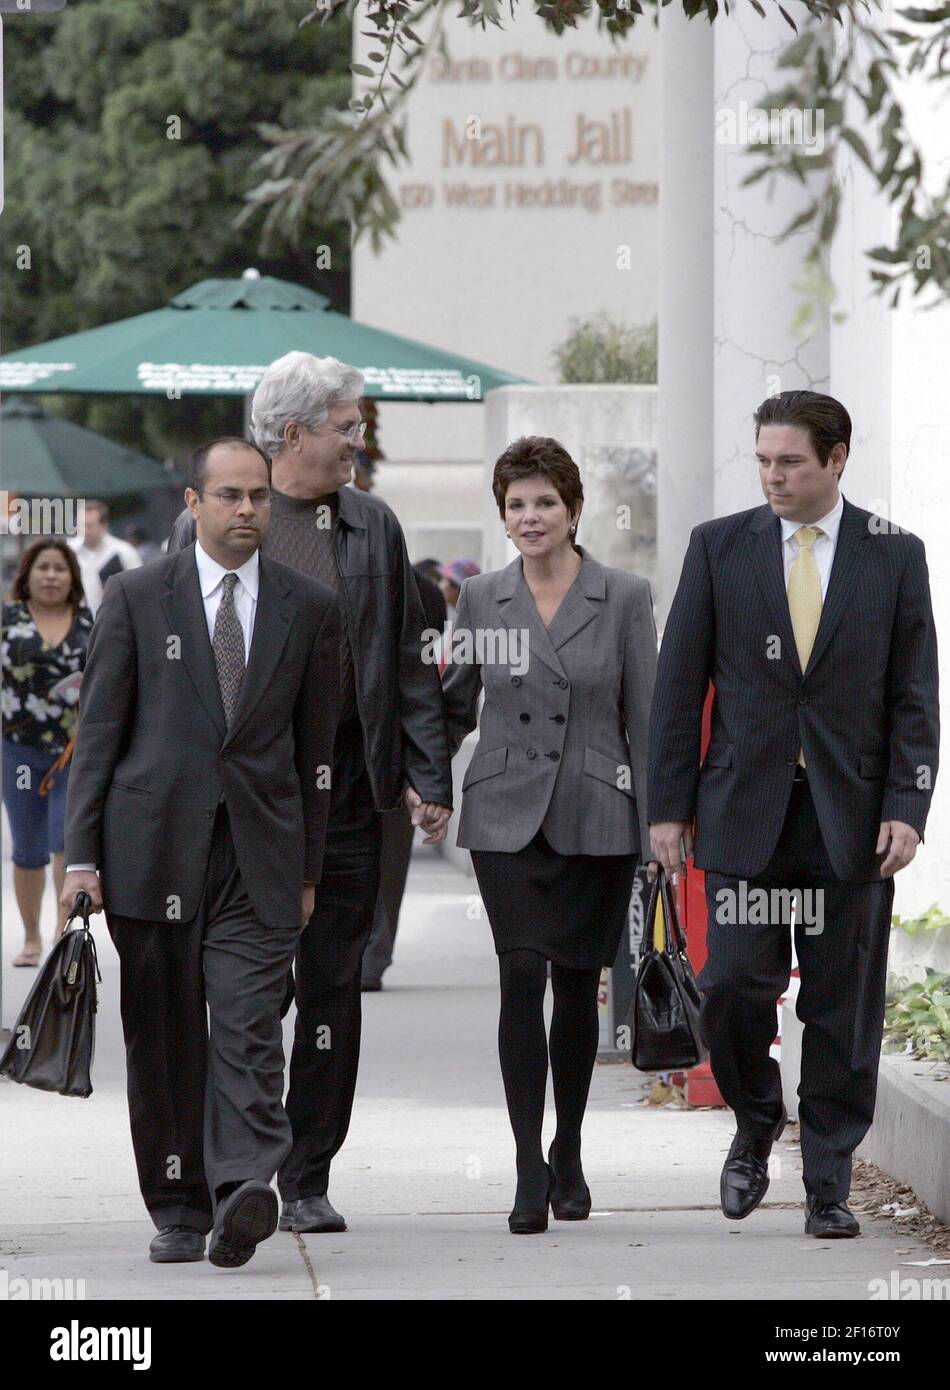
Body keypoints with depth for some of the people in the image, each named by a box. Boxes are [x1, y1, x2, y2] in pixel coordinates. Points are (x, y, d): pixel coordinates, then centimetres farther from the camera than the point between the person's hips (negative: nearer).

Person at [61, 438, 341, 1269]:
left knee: (249, 1030, -13)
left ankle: (244, 1190, -25)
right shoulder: (136, 599, 5)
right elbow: (99, 731, 4)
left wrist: (308, 868, 10)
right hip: (152, 849, 0)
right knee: (164, 1039, 4)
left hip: (260, 855, 0)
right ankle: (179, 1209, 12)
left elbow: (316, 746, 12)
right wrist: (81, 855, -3)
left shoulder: (310, 608, 8)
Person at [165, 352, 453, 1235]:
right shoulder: (207, 529, 1)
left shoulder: (373, 528, 10)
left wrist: (427, 775, 3)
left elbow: (406, 659, 11)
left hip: (345, 786, 3)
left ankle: (308, 1179, 10)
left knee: (332, 988, 4)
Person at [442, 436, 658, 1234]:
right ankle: (530, 1174, -13)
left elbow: (645, 717, 1)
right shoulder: (481, 600, 5)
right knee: (522, 978, -12)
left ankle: (568, 1156, 26)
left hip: (596, 820, 0)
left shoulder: (624, 598, 1)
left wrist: (658, 823, -1)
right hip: (508, 816, 0)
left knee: (577, 986, 9)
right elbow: (455, 704, 13)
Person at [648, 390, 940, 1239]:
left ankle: (829, 1183, 11)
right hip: (745, 811, 0)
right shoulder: (719, 547, 5)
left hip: (852, 818, 0)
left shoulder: (894, 556, 4)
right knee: (734, 985, -8)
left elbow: (914, 695, 4)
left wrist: (906, 809, -6)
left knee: (844, 1008, 2)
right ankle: (755, 1126, 19)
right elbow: (680, 685, 5)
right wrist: (670, 806, 0)